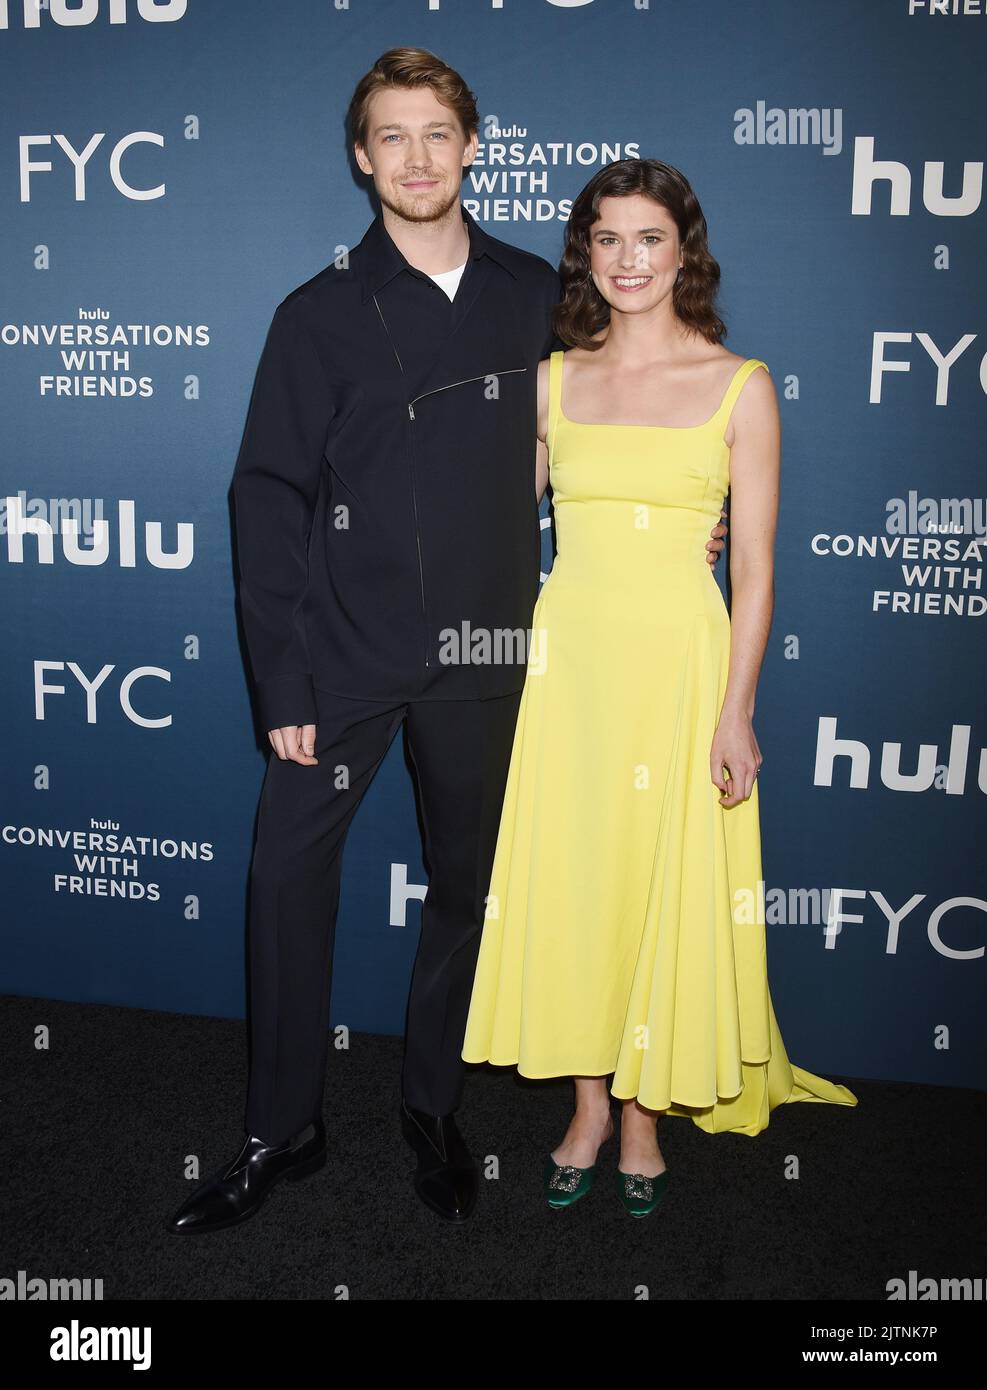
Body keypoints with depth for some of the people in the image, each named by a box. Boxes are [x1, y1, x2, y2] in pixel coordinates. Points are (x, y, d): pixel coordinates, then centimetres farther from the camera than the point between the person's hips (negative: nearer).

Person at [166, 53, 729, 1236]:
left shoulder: (534, 295, 6)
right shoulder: (320, 314, 0)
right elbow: (269, 498, -3)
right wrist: (281, 684, -9)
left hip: (481, 653, 2)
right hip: (344, 650, -1)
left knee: (465, 885, 11)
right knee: (287, 874, 0)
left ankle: (433, 1113, 32)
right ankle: (282, 1130, 21)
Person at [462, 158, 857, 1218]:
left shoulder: (740, 385, -1)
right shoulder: (552, 380, 7)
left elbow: (753, 567, -3)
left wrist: (735, 712, -9)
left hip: (680, 658, -2)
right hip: (566, 656, 3)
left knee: (666, 887, 6)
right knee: (566, 880, 7)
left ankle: (645, 1112, 26)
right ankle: (589, 1108, 26)